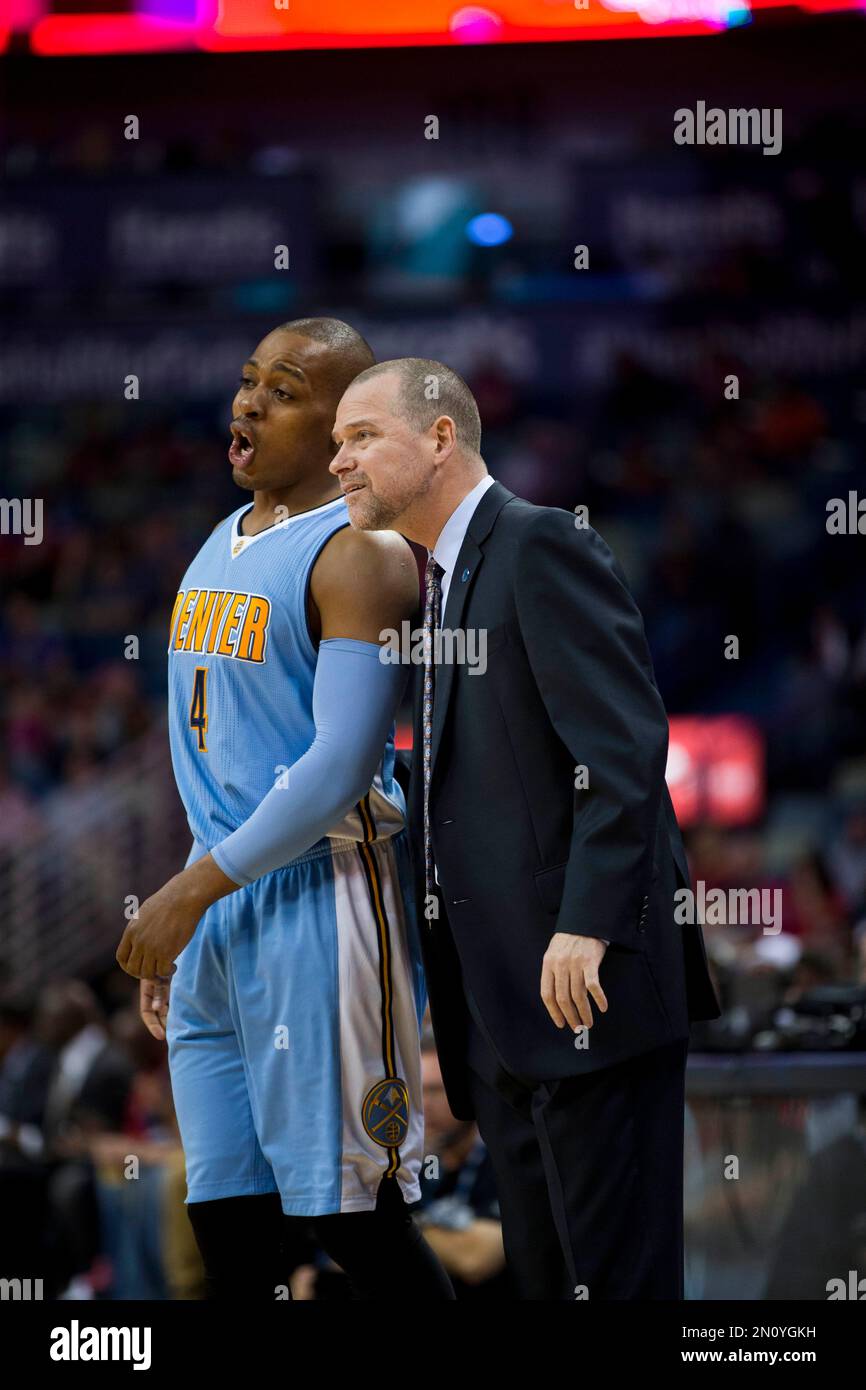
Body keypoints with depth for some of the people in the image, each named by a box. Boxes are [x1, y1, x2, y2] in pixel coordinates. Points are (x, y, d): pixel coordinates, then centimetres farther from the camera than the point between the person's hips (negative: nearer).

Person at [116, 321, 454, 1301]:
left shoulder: (360, 555, -12)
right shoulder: (224, 545, 17)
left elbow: (342, 767, -20)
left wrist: (193, 892, -19)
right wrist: (175, 923, 21)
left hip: (317, 900, -9)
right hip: (217, 903, 9)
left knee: (353, 1218, -8)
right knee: (227, 1220, 7)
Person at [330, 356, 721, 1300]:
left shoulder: (543, 547, -8)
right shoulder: (441, 581, 21)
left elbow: (624, 750, -17)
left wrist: (586, 926, -24)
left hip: (586, 982, -10)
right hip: (502, 1010, 10)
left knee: (616, 1271, -8)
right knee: (540, 1272, 9)